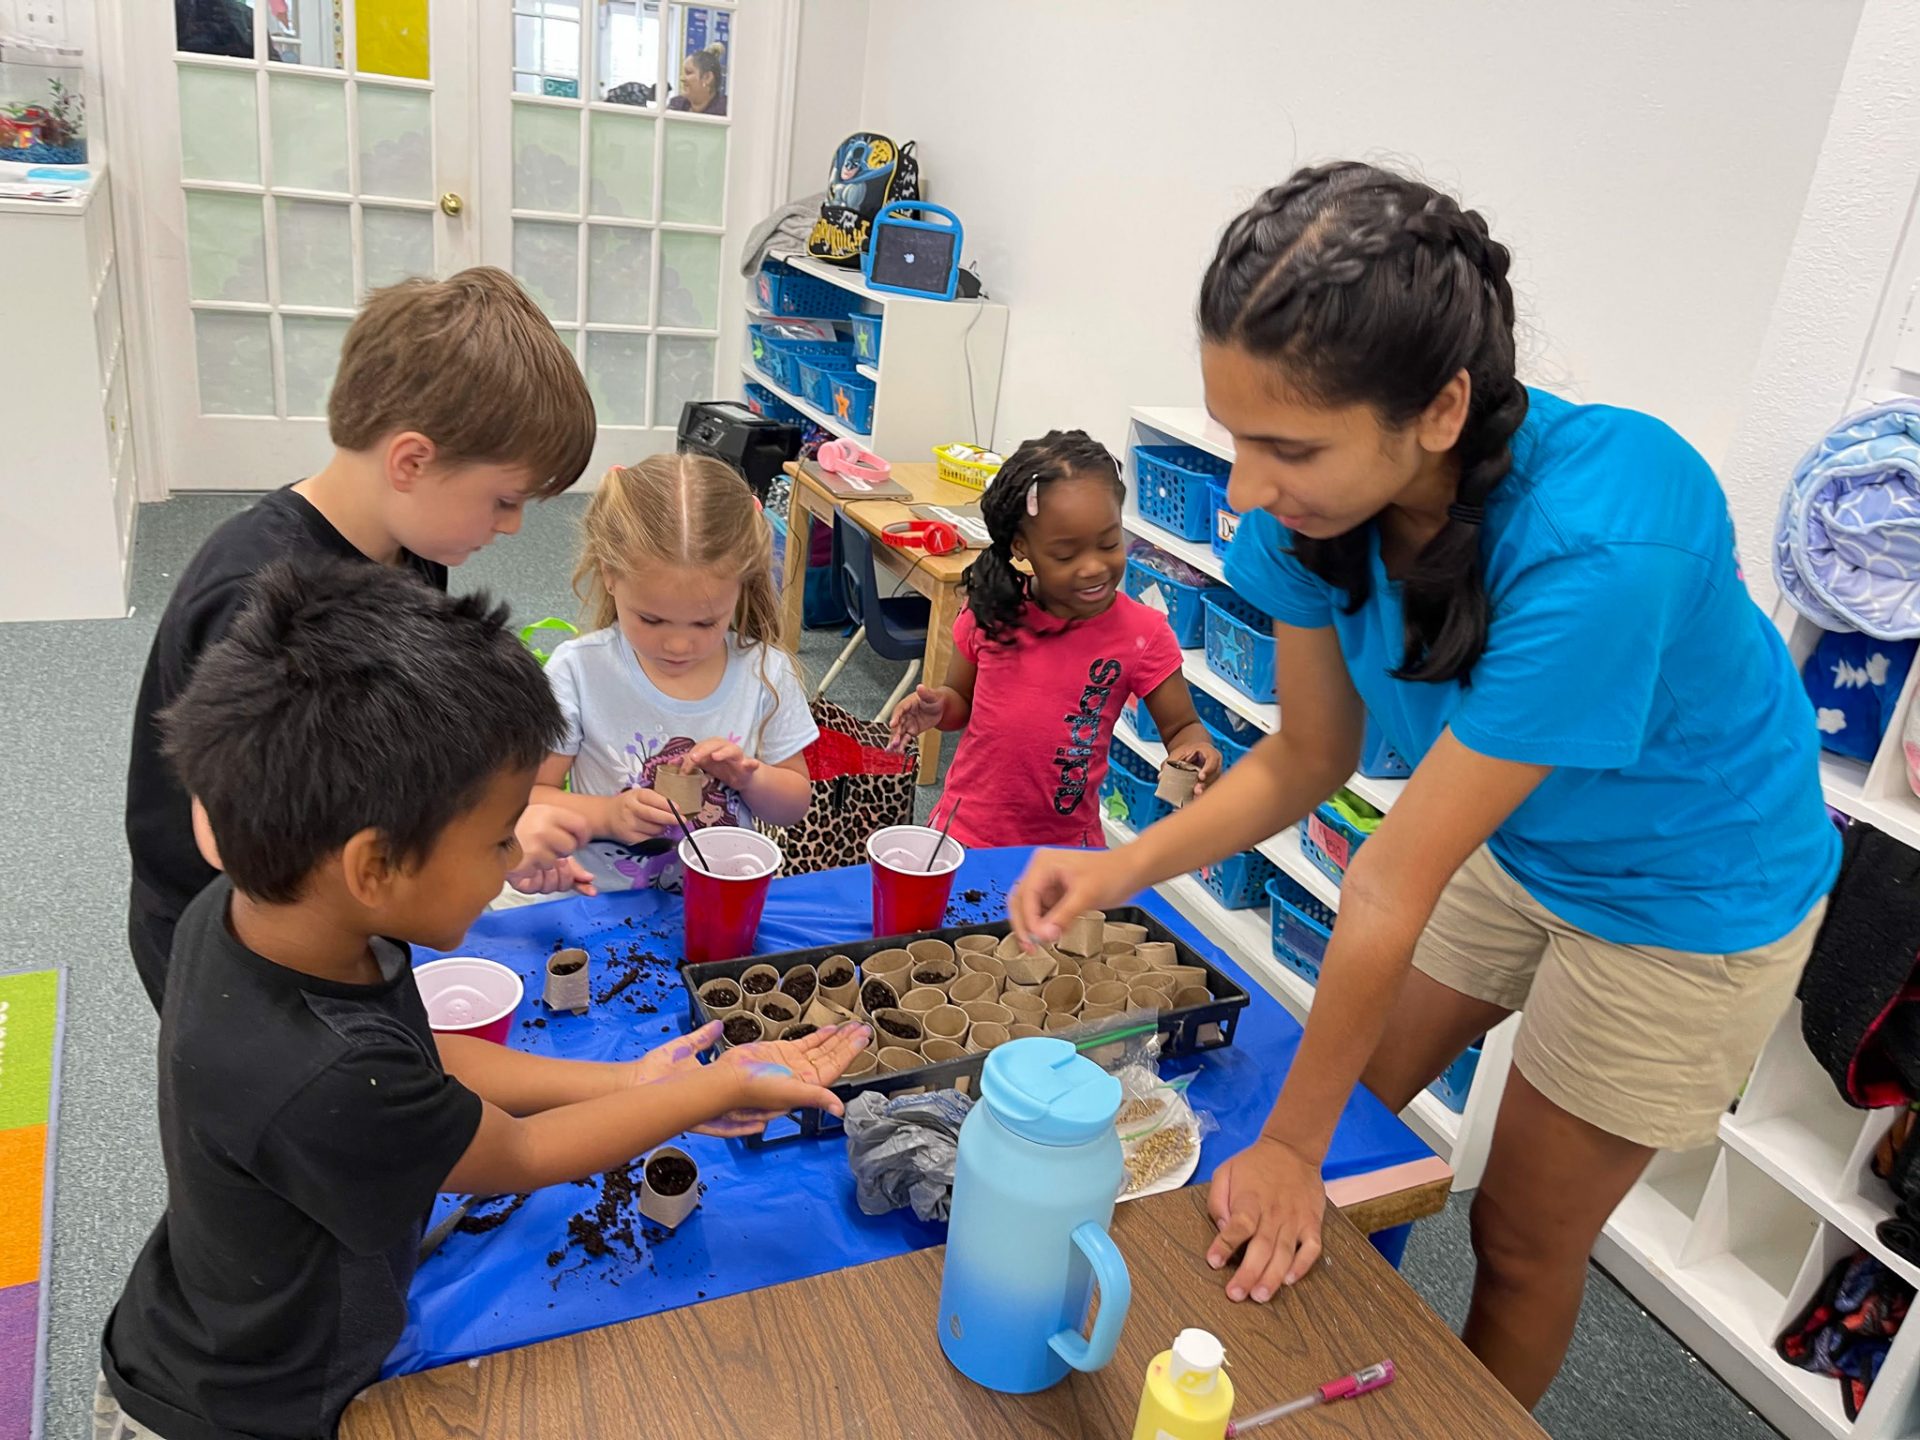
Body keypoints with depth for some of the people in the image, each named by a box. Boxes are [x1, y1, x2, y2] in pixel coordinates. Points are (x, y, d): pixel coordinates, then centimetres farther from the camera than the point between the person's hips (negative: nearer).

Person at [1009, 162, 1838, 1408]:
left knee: (1524, 1236, 10)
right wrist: (1126, 868, -25)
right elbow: (1309, 759, -9)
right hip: (1505, 835, 6)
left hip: (1693, 894, -5)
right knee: (1361, 1098, 15)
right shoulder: (1317, 499, -22)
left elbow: (1392, 887, -34)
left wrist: (1290, 1144, -20)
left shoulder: (1596, 548, -41)